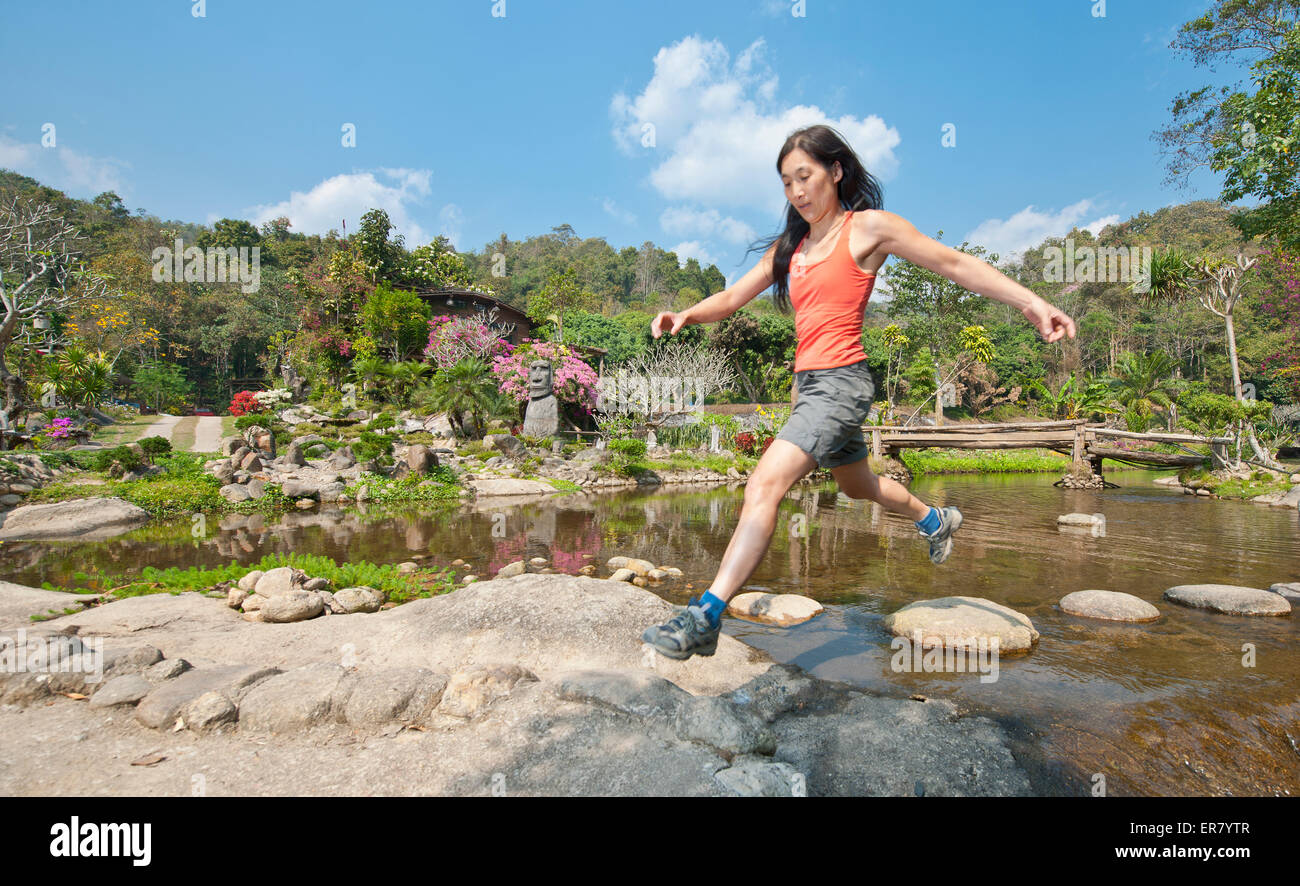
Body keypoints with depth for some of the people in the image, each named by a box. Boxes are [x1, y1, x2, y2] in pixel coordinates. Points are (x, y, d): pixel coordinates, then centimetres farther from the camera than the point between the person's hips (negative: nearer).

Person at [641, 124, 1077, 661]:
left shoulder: (868, 227, -2)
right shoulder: (789, 247, 15)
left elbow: (954, 263, -1)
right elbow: (731, 299, 13)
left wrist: (1030, 301, -8)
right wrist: (685, 315, -7)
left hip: (841, 380, -8)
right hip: (808, 381, 8)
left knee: (765, 483, -24)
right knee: (858, 486, 27)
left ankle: (704, 619, -25)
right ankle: (935, 520, 57)